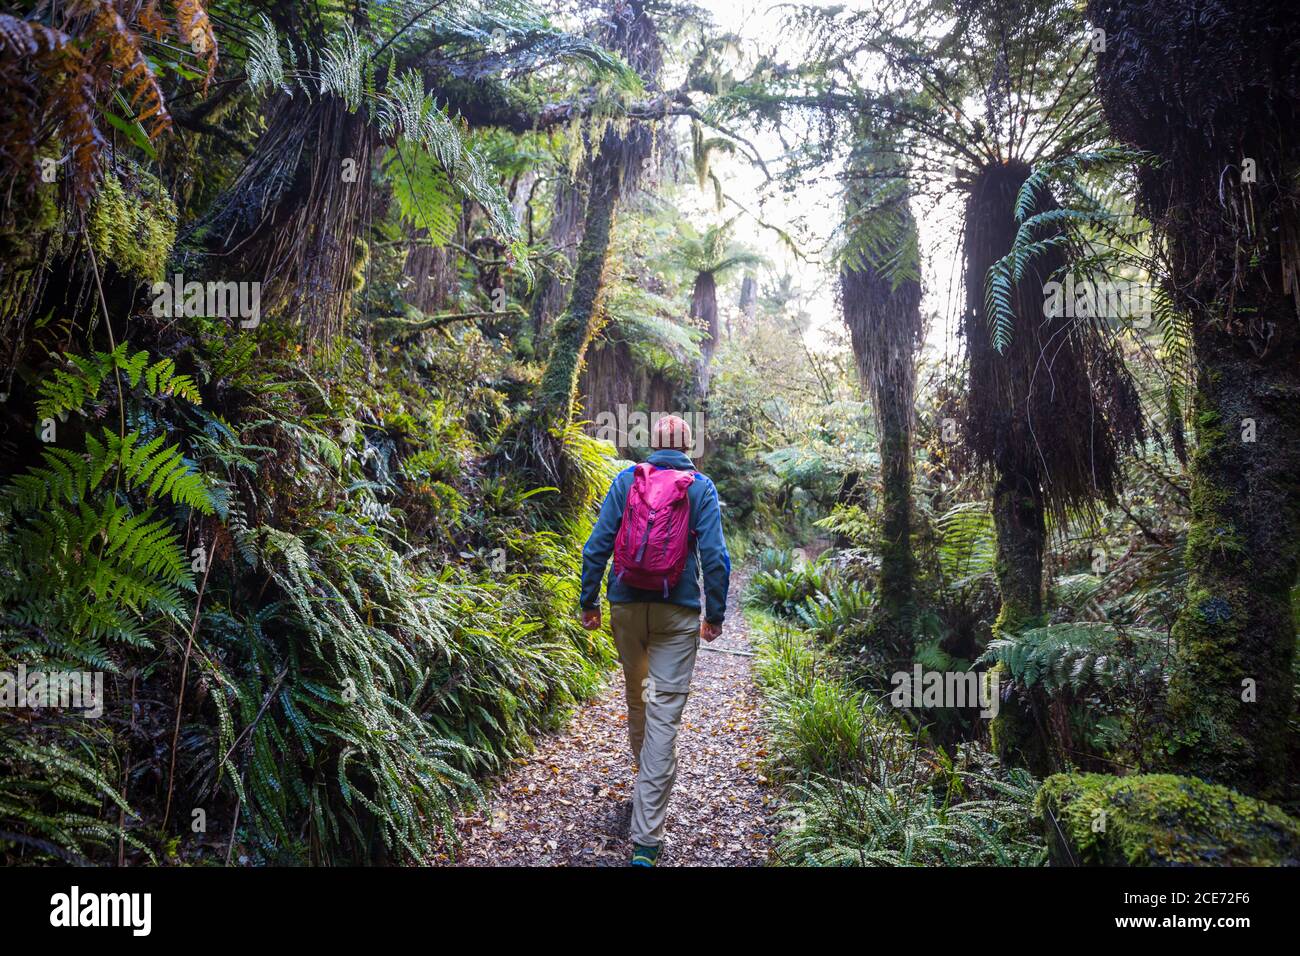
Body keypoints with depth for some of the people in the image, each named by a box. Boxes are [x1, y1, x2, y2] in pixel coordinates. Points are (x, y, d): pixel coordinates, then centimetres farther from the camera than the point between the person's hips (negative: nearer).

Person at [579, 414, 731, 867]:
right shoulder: (700, 487, 0)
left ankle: (647, 779, 44)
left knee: (636, 696, 22)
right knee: (664, 713, -2)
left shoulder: (626, 480, 3)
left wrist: (588, 601, 8)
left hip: (627, 607, 2)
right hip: (678, 613, -2)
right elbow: (714, 556, -6)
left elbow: (597, 546, 0)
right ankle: (646, 839, -2)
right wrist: (715, 614, 3)